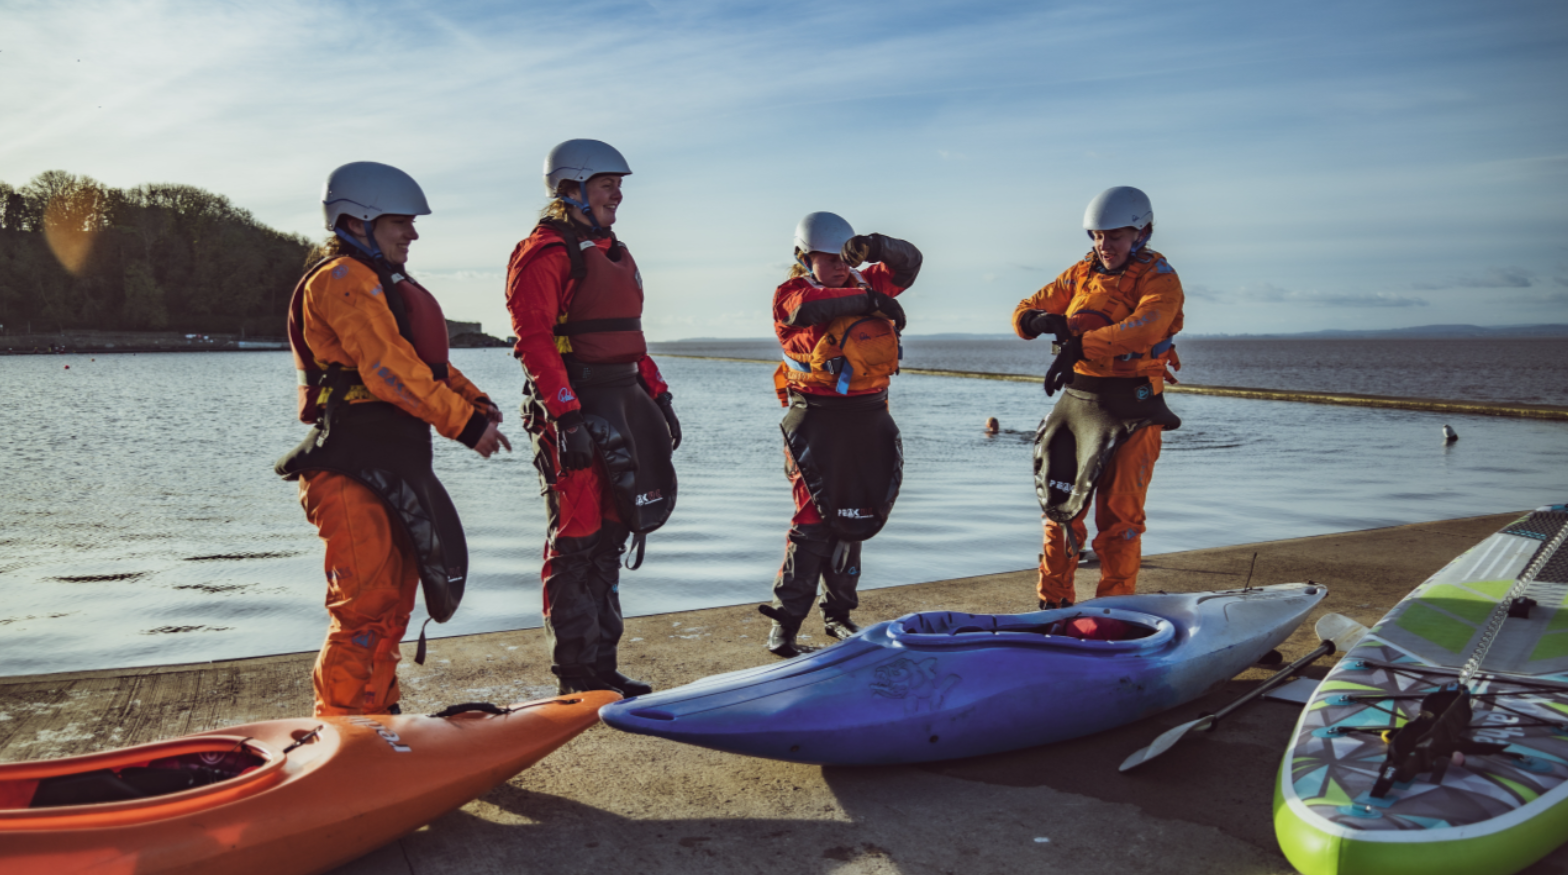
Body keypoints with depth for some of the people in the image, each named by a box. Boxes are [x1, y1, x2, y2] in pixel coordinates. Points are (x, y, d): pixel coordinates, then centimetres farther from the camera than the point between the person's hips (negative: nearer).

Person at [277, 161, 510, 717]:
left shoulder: (385, 284, 23)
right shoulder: (342, 279, -10)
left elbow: (429, 361, 22)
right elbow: (390, 368, -20)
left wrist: (476, 402, 4)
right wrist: (465, 422, -19)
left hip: (393, 463, 11)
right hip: (353, 466, -11)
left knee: (395, 595, 16)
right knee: (368, 601, -9)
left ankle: (375, 713, 28)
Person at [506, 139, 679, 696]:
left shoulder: (613, 253, 21)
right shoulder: (545, 252, -9)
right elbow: (534, 340, -18)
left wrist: (658, 398, 19)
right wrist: (566, 415, -25)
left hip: (623, 407, 9)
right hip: (576, 413, -9)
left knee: (610, 536, 12)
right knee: (577, 541, -4)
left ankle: (603, 664, 22)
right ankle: (576, 675, 6)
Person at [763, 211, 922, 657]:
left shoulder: (863, 285, 12)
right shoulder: (790, 294, -4)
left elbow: (907, 264, 4)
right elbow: (810, 306, -27)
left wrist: (876, 247, -15)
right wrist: (868, 299, -25)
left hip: (869, 421, 6)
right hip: (816, 423, -6)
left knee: (853, 518, 12)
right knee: (814, 520, -10)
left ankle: (838, 613, 26)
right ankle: (784, 624, -4)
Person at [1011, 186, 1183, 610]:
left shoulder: (1159, 278, -6)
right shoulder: (1082, 274, 11)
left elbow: (1144, 328, -26)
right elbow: (1025, 312, 10)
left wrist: (1080, 344, -36)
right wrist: (1041, 320, -15)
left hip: (1131, 407, -5)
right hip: (1077, 399, 6)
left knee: (1118, 514, -5)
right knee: (1059, 504, 10)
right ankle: (1053, 602, 22)